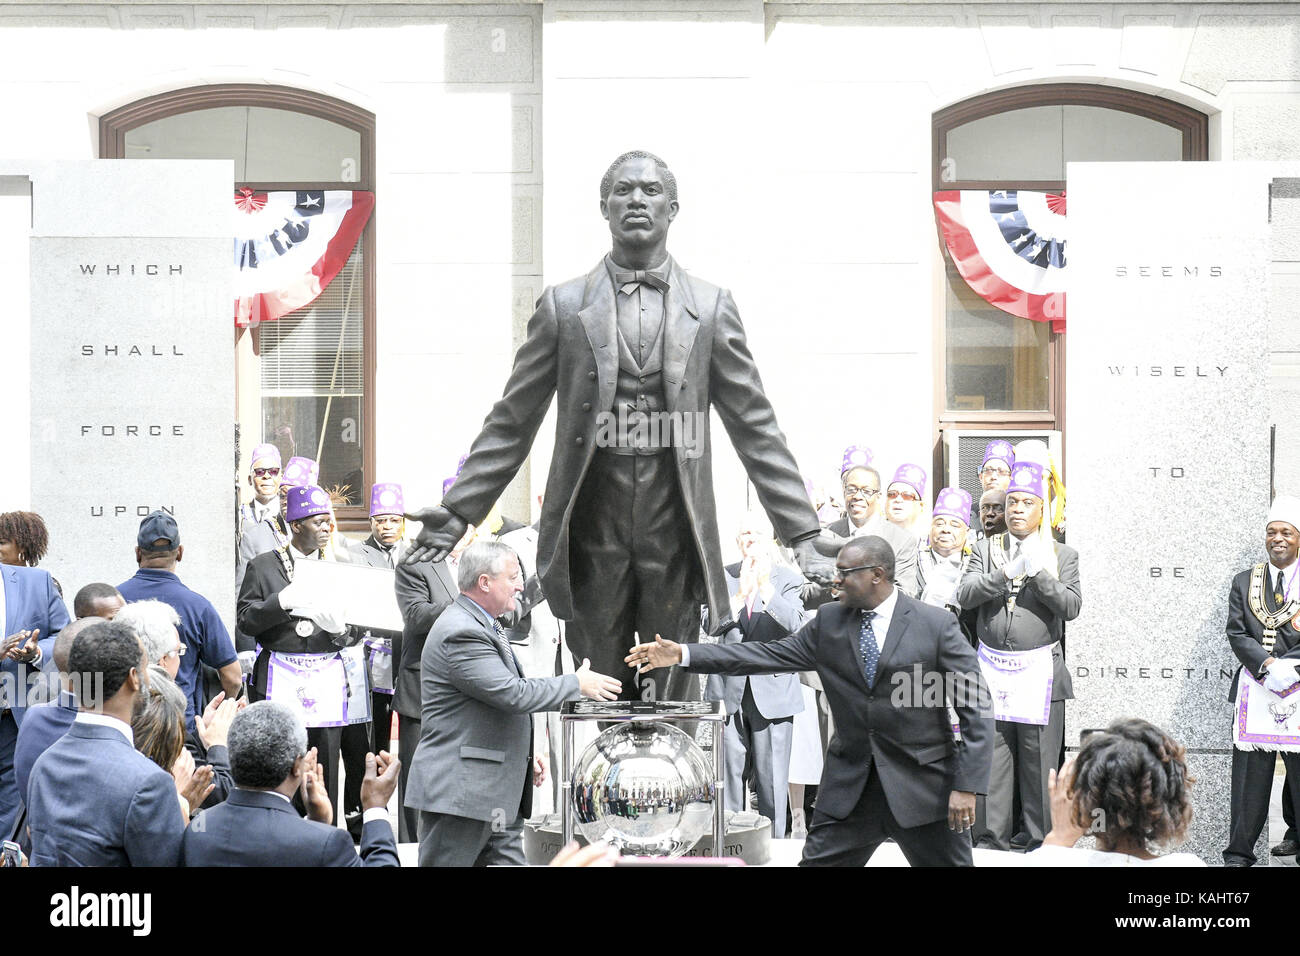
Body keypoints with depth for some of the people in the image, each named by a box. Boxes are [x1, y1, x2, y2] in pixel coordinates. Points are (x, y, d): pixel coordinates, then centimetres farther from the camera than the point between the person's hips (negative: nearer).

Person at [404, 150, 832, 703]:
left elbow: (755, 428, 8)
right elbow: (511, 424, 9)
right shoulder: (564, 306, 7)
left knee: (675, 704, 4)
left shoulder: (711, 307, 8)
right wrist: (456, 513, 1)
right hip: (593, 536, 0)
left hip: (677, 534, 0)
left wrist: (801, 534, 3)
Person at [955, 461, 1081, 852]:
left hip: (1039, 671, -1)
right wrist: (1005, 575, -16)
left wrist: (1038, 574, -15)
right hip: (992, 669, 2)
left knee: (1039, 764, 0)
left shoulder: (1062, 556, 8)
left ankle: (1042, 843, 8)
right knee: (991, 761, 2)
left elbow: (1071, 606, -4)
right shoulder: (986, 550, 12)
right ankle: (992, 840, 10)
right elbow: (965, 595, -2)